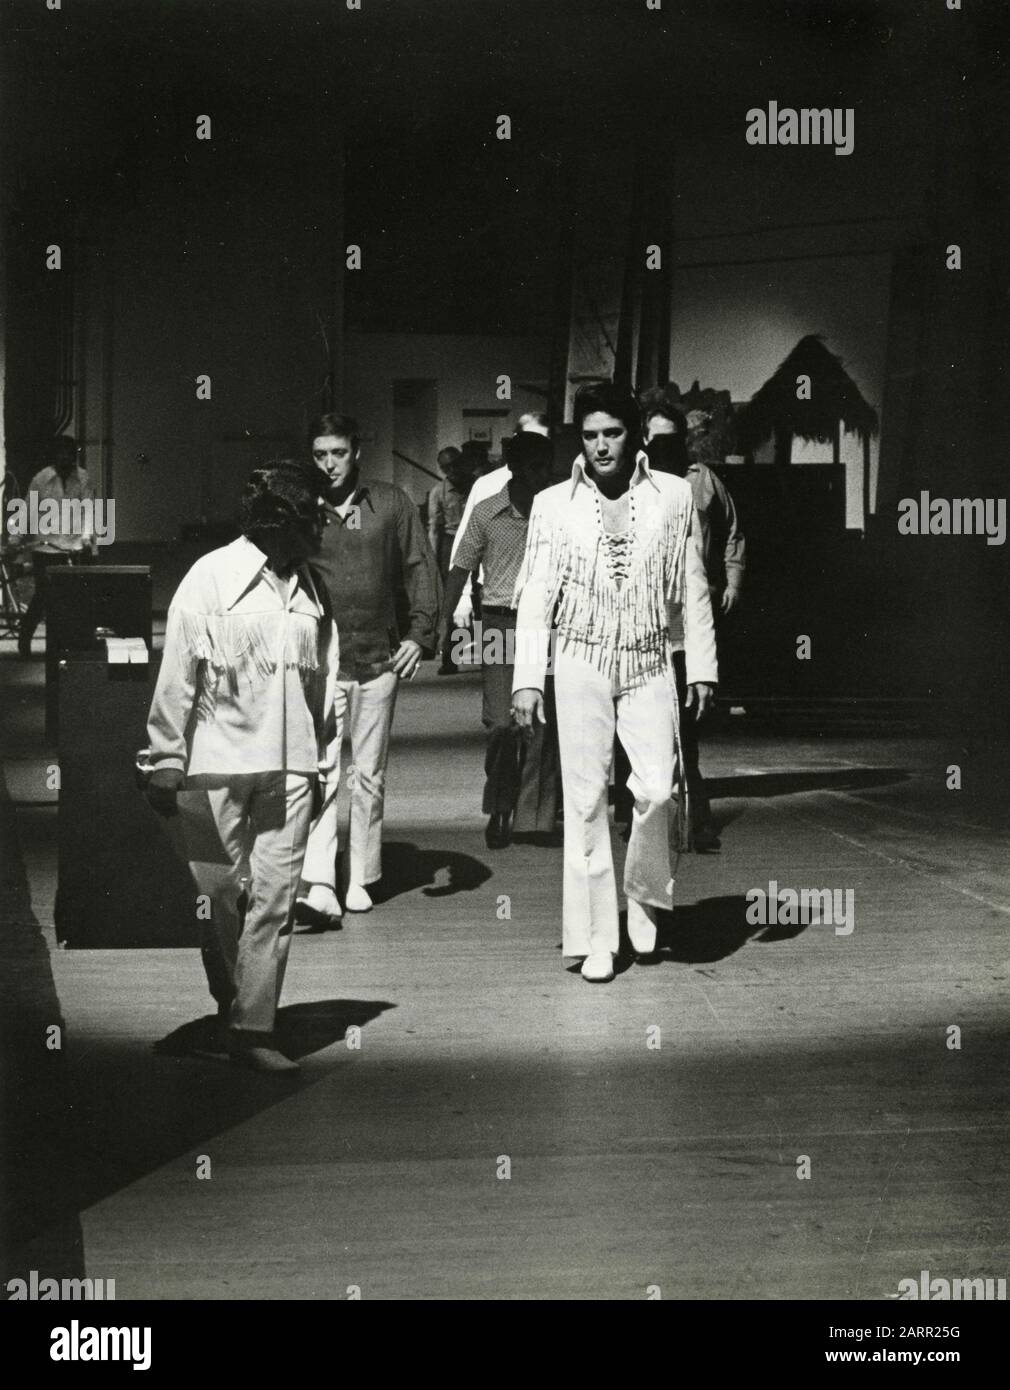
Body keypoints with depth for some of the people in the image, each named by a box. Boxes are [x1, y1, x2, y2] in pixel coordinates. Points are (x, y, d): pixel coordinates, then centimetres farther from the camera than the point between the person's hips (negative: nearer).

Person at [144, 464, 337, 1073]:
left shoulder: (310, 589, 9)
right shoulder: (211, 578, -5)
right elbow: (177, 678, -4)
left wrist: (325, 760, 13)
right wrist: (166, 763, -4)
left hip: (289, 767, 4)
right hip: (217, 763, -4)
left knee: (276, 898, -1)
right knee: (218, 895, 6)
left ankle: (254, 1030, 4)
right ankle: (226, 1007, 28)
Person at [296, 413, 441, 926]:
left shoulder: (392, 504, 6)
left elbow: (421, 569, 9)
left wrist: (419, 634, -1)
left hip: (379, 659, 2)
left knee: (368, 774, 8)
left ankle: (360, 879, 18)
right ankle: (318, 883, -16)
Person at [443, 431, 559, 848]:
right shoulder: (487, 513, 2)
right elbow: (461, 568, 7)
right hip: (500, 622, -1)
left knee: (542, 725, 0)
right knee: (502, 723, -7)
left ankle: (533, 817, 9)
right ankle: (498, 810, 13)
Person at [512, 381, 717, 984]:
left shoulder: (674, 495, 4)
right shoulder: (554, 504, 2)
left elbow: (694, 590, 8)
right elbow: (536, 597, 2)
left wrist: (702, 667, 5)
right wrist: (527, 679, -5)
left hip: (651, 664, 0)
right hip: (582, 663, 0)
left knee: (657, 788, -14)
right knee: (587, 798, 0)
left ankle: (643, 895, 14)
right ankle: (597, 938, 8)